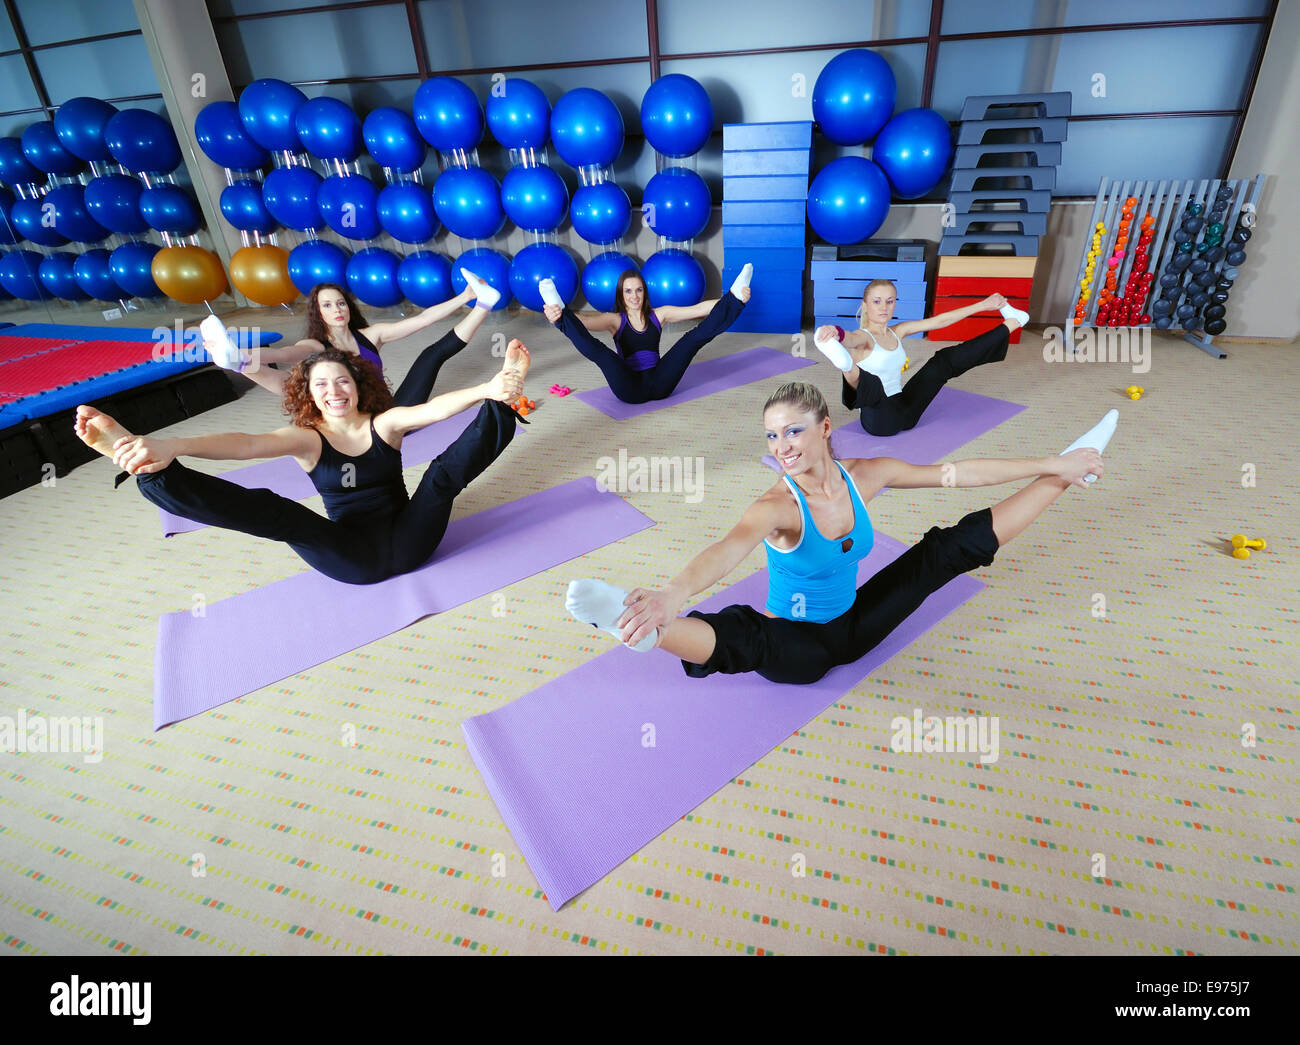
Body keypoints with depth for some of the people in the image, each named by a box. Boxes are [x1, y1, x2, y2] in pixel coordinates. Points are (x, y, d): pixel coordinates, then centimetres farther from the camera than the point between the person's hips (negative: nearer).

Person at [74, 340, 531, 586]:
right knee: (273, 511, -24)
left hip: (408, 542, 1)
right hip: (355, 559, 0)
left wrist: (488, 390, -38)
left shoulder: (385, 423, 2)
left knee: (444, 473, -21)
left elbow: (434, 408, -18)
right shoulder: (307, 439, 1)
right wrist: (169, 446, -39)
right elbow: (246, 444, -19)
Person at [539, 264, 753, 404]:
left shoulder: (659, 315, 11)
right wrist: (558, 316, -41)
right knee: (598, 351, -30)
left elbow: (698, 309, 2)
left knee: (695, 337, -10)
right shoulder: (615, 320, 3)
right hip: (631, 390, -2)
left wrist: (731, 300, -13)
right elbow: (585, 321, -18)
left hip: (660, 385, 3)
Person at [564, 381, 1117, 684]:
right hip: (798, 645, -6)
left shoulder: (865, 475, -10)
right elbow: (731, 548, -49)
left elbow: (959, 473, 0)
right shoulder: (778, 505, -28)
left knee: (957, 545, 7)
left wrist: (1049, 464, 5)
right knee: (744, 636, -43)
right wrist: (673, 594, -70)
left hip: (855, 623, 6)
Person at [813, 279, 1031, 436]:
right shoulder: (863, 337, -16)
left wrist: (983, 305, 22)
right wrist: (834, 332, -68)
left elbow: (940, 320, 16)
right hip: (880, 418, -7)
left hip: (905, 411, 7)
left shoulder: (897, 332, 7)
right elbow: (850, 339, -42)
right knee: (871, 382, -39)